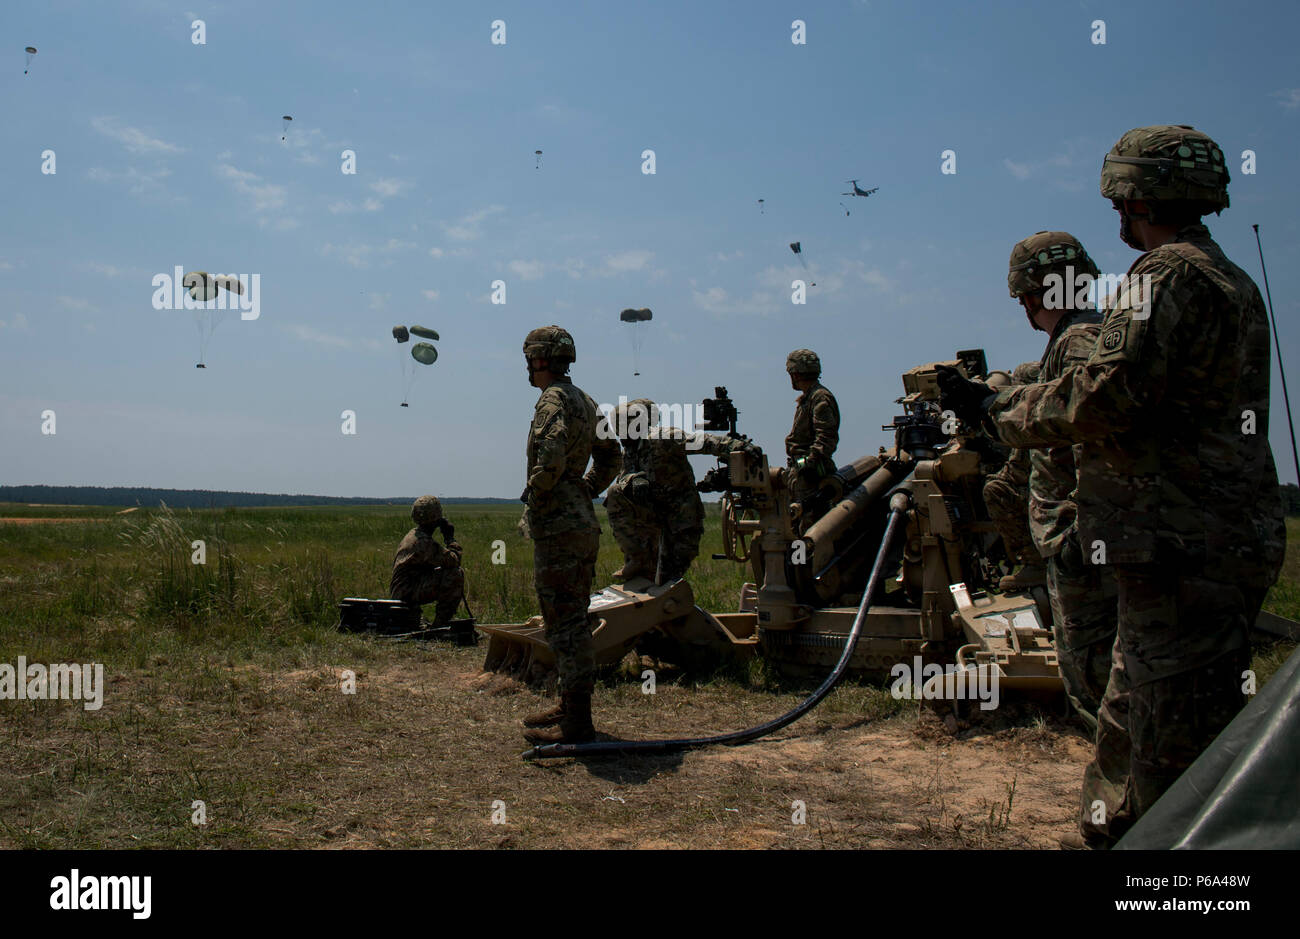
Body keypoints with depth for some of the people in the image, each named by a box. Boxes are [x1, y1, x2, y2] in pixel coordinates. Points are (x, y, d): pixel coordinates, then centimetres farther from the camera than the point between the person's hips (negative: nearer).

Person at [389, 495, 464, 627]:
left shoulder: (412, 534, 13)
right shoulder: (424, 541, -21)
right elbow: (453, 560, -23)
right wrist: (450, 538, -8)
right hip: (408, 591, -10)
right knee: (455, 574, -21)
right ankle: (441, 623, -13)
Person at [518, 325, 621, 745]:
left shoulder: (553, 399, -12)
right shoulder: (585, 401, 17)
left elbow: (552, 457, -28)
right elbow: (610, 456, 23)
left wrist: (536, 494, -13)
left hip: (557, 526, -10)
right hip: (583, 522, 10)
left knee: (565, 623, -6)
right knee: (574, 620, 17)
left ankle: (576, 724, -2)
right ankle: (570, 705, 27)